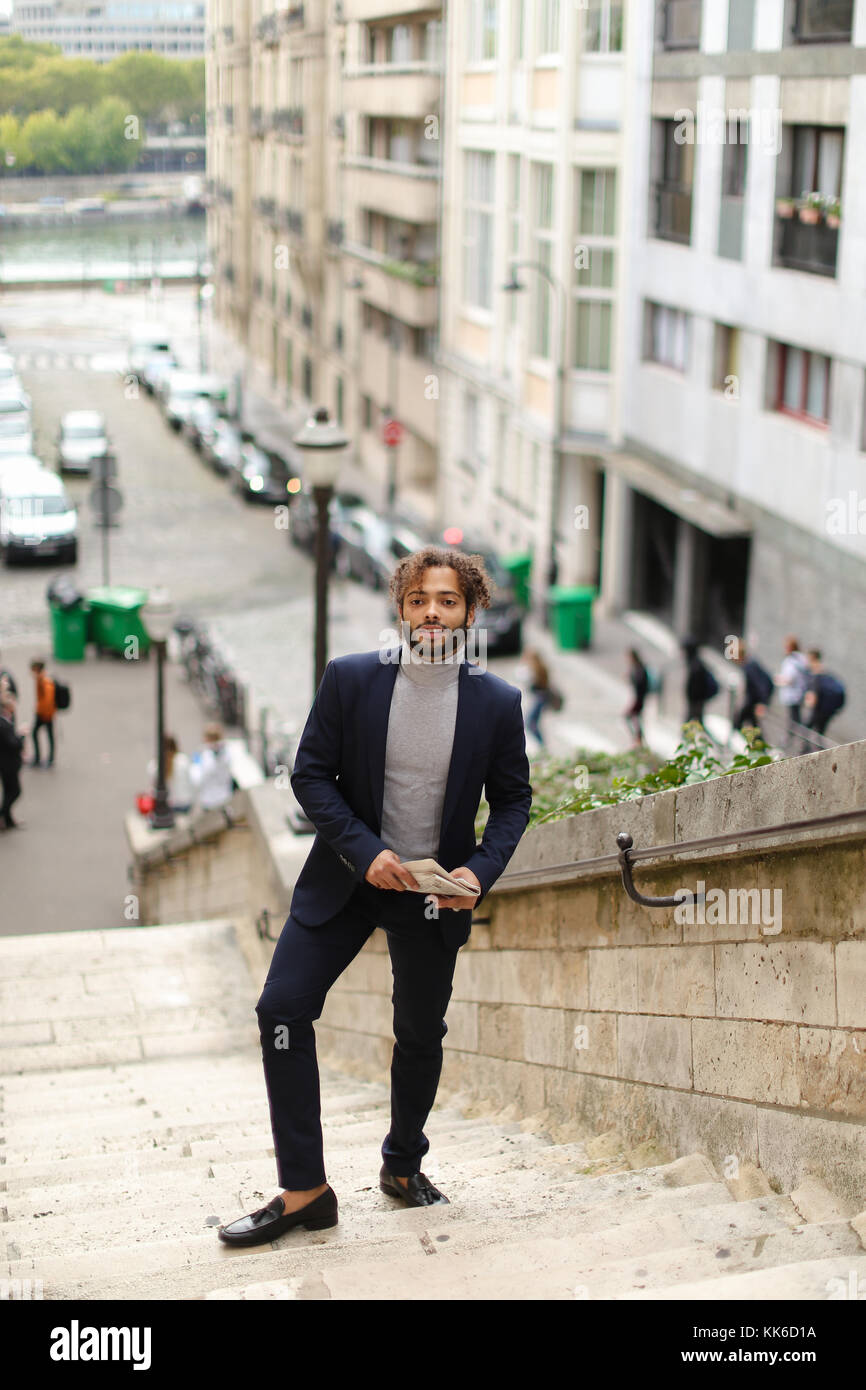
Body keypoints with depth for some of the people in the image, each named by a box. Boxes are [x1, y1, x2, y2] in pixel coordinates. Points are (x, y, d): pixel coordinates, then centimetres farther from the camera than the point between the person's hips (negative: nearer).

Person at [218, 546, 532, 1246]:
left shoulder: (497, 701, -7)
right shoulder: (349, 678, -9)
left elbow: (514, 797, 4)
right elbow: (311, 774, -5)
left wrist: (481, 871, -12)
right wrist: (365, 851, -17)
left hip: (437, 890, 0)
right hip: (350, 875, 0)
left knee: (421, 1034, 11)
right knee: (283, 1008, -12)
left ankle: (403, 1164, 36)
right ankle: (304, 1190, -4)